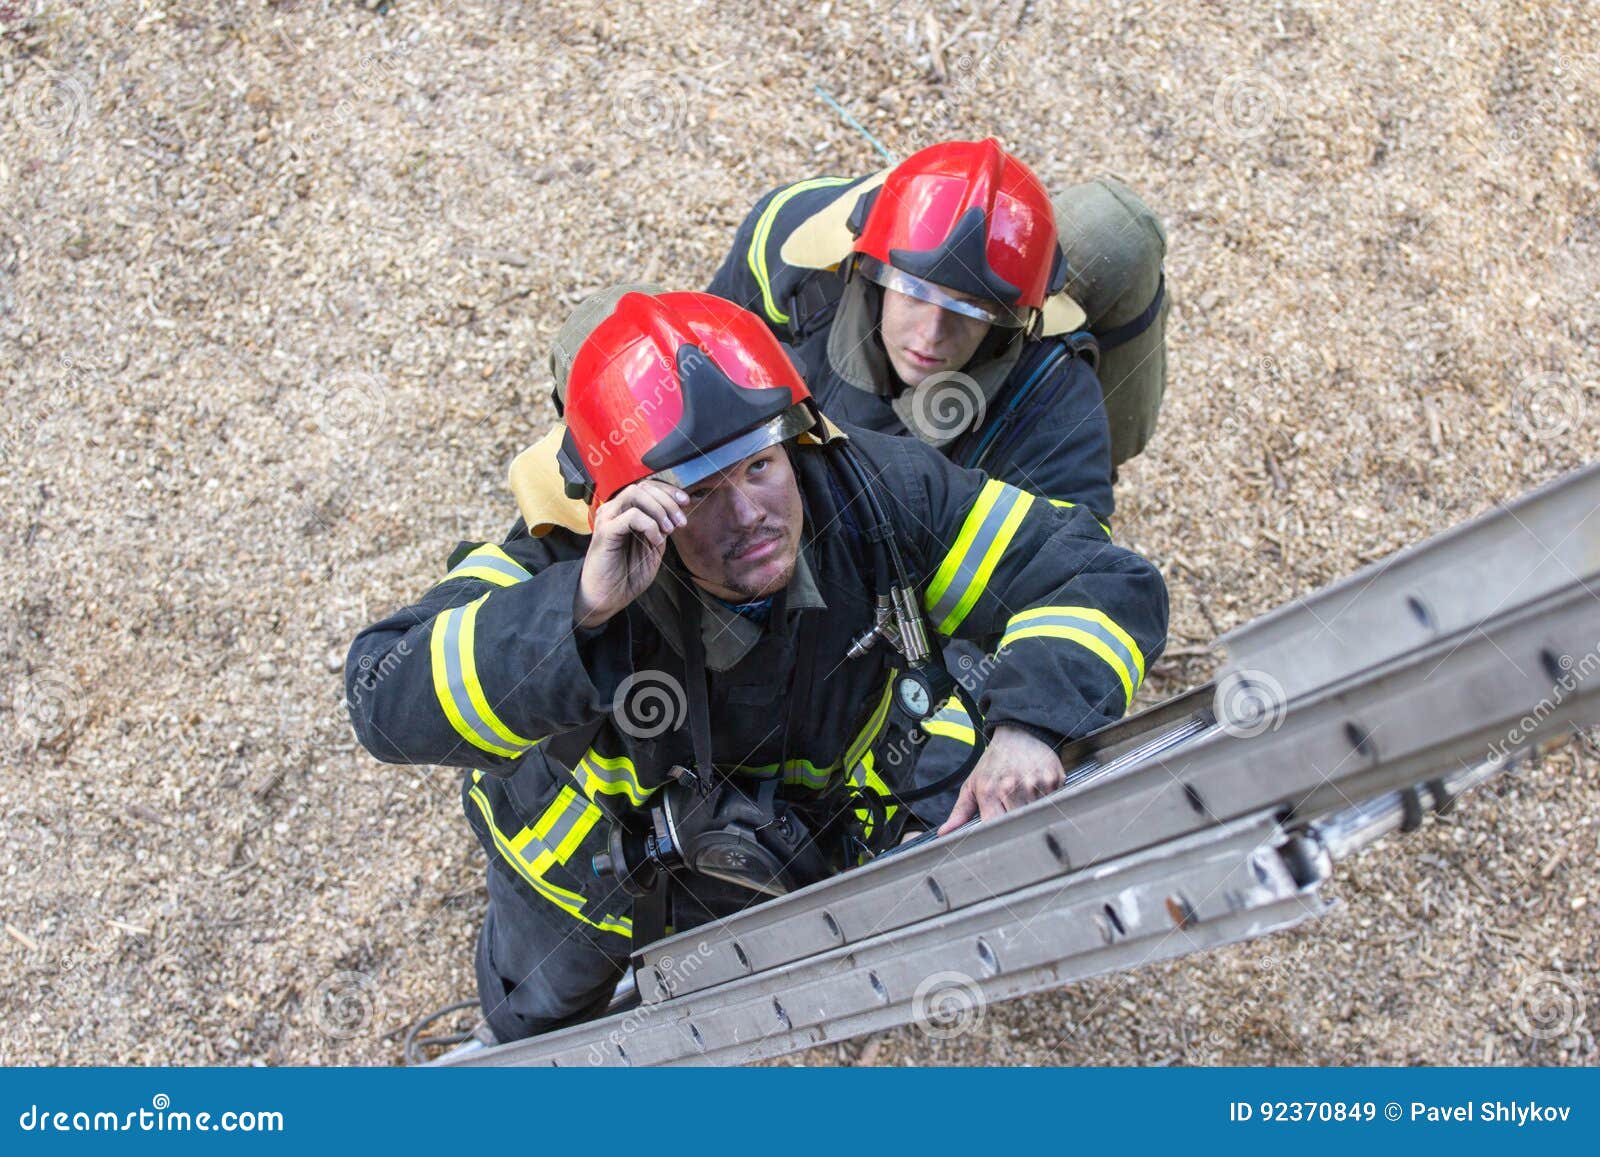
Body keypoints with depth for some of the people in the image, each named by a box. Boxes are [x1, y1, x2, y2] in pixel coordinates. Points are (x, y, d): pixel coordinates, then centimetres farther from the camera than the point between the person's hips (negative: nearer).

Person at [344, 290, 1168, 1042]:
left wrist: (1029, 723, -52)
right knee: (537, 1017, 32)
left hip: (789, 853, 2)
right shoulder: (565, 569, -43)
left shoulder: (882, 498, -37)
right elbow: (388, 699, -52)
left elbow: (1106, 583, -33)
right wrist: (582, 608, -64)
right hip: (589, 854, -1)